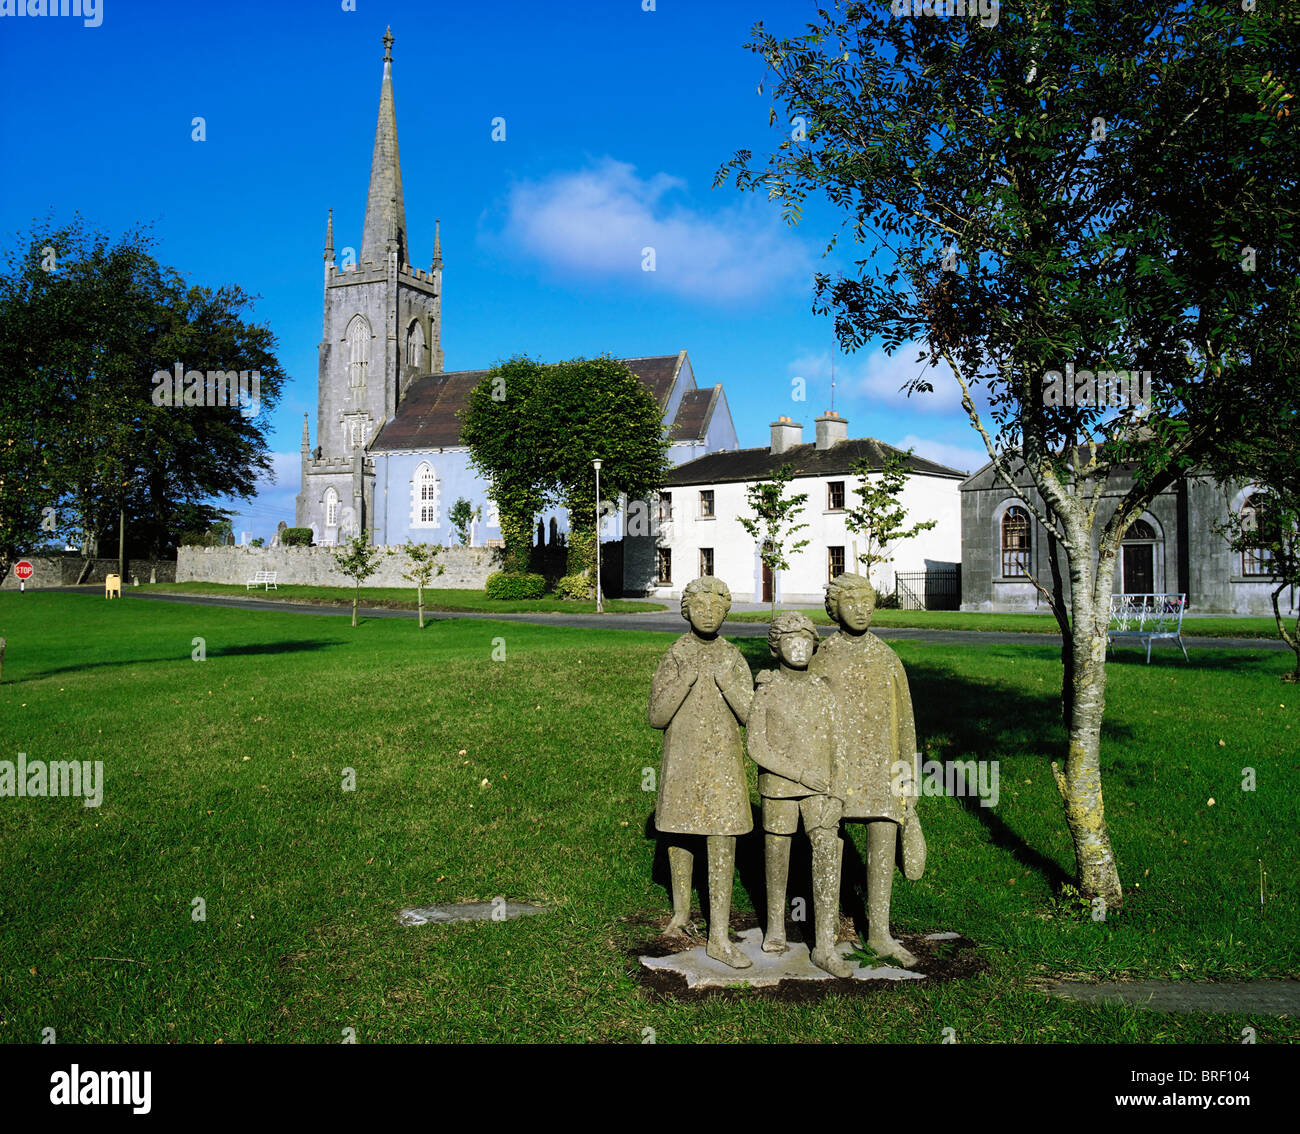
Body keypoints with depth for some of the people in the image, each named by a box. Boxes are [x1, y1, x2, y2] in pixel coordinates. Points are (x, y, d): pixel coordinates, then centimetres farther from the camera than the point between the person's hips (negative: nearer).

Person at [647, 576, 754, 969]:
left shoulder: (733, 658, 2)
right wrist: (685, 680, -18)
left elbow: (749, 714, -4)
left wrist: (725, 679, -17)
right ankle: (681, 910, 35)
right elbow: (657, 717, -6)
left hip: (722, 763, 0)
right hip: (681, 759, 0)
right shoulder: (674, 657, -2)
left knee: (723, 844, -5)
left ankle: (719, 937, -1)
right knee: (679, 836, 13)